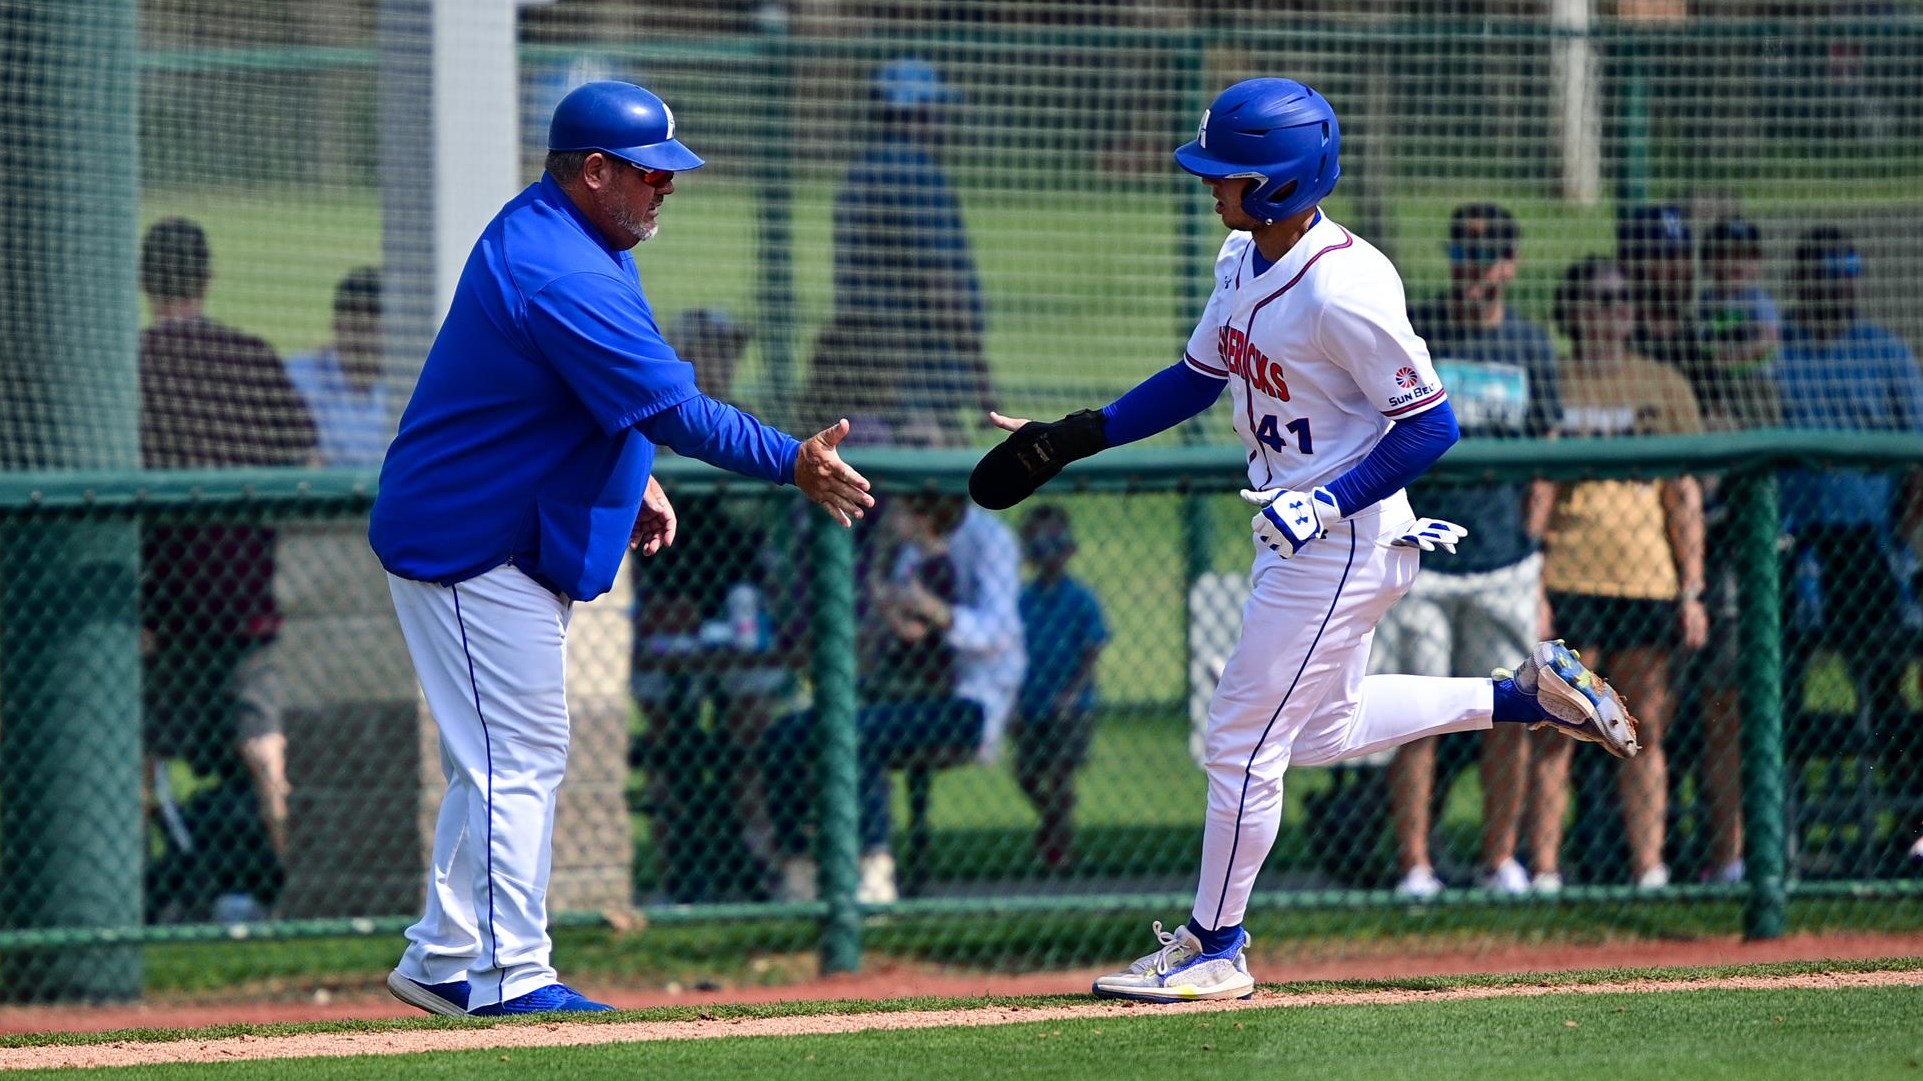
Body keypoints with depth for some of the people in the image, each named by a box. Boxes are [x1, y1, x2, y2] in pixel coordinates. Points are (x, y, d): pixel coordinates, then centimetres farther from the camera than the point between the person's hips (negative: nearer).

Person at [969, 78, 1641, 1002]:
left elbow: (1431, 425, -22)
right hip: (1293, 531, 10)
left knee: (1245, 737, -2)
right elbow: (1197, 378, 16)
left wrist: (1326, 506, -24)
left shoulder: (1343, 289, -26)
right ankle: (1528, 696, 29)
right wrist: (1068, 440, 10)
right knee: (1325, 728, 22)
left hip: (1344, 538, -10)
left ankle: (1214, 948, 10)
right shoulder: (1242, 260, 2)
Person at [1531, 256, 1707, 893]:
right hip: (1564, 576, -2)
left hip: (1649, 580, 2)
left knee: (1646, 732, 3)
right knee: (1554, 731, -6)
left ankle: (1649, 867, 5)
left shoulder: (1664, 387, 12)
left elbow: (1685, 495, 11)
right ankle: (1543, 870, -5)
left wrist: (1691, 590, 4)